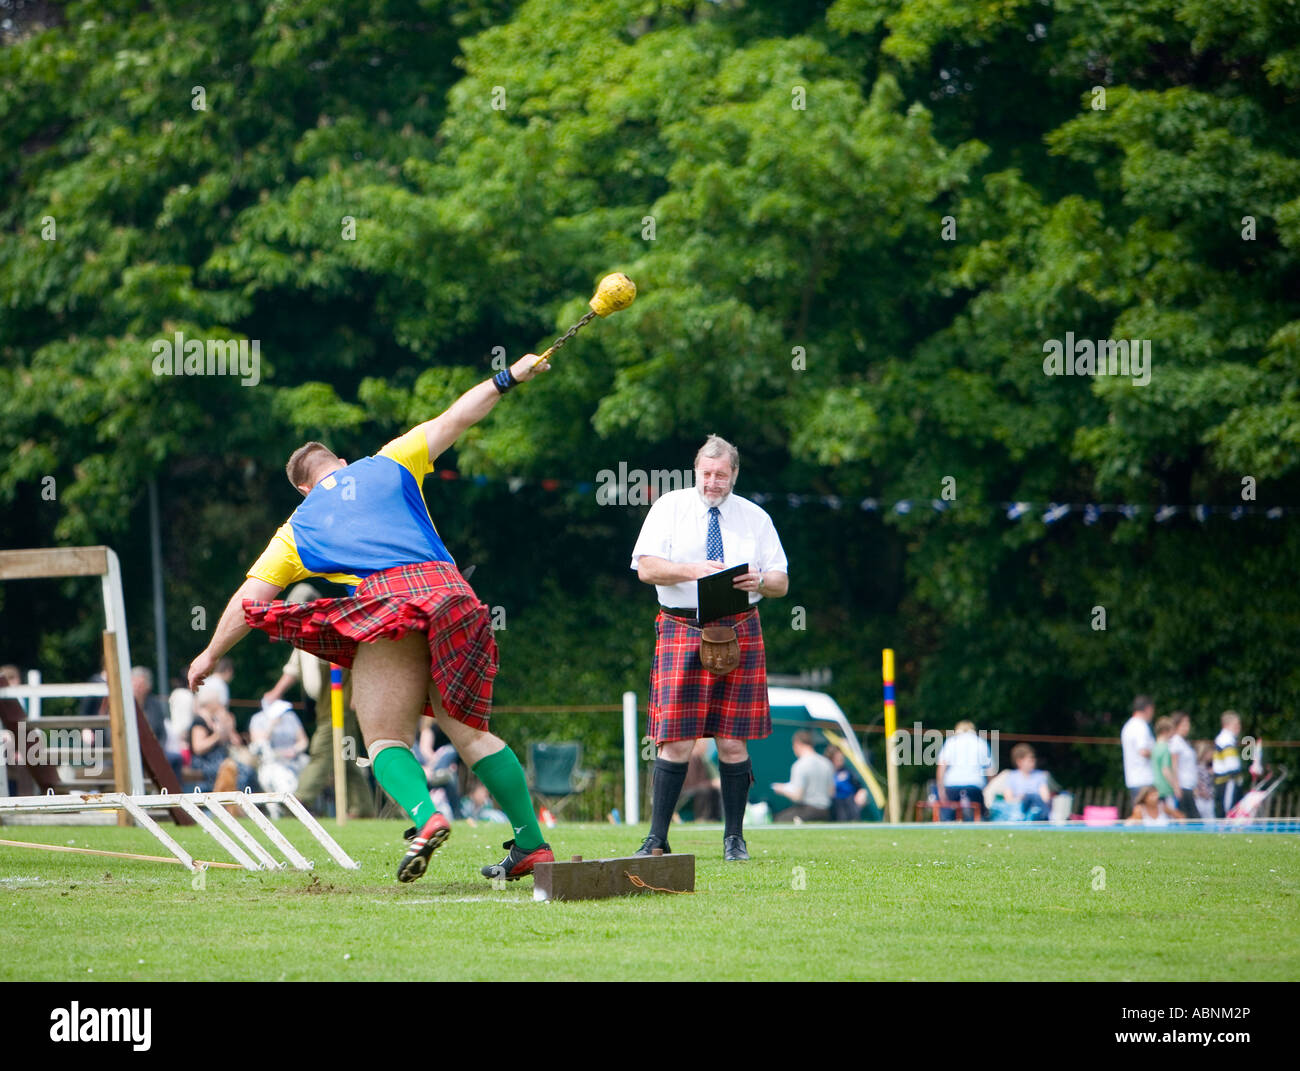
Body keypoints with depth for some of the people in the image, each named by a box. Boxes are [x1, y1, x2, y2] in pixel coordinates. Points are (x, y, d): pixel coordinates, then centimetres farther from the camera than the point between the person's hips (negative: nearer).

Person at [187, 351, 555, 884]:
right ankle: (532, 843, 6)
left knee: (386, 740, 0)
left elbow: (249, 598, 23)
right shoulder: (388, 466, 25)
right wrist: (507, 379, 39)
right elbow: (453, 420, 27)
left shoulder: (299, 527, 24)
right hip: (449, 592, 3)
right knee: (469, 732, 11)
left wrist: (210, 654, 35)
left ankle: (425, 815, -32)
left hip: (383, 598, -3)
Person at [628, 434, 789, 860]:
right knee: (676, 741, -7)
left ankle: (734, 838, 9)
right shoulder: (670, 508, 6)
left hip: (739, 630, 2)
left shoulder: (755, 518, 12)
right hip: (682, 629, -2)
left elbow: (782, 582, 11)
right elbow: (646, 568, -4)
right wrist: (694, 571, -18)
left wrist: (759, 581, -12)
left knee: (732, 741, 0)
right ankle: (657, 838, -2)